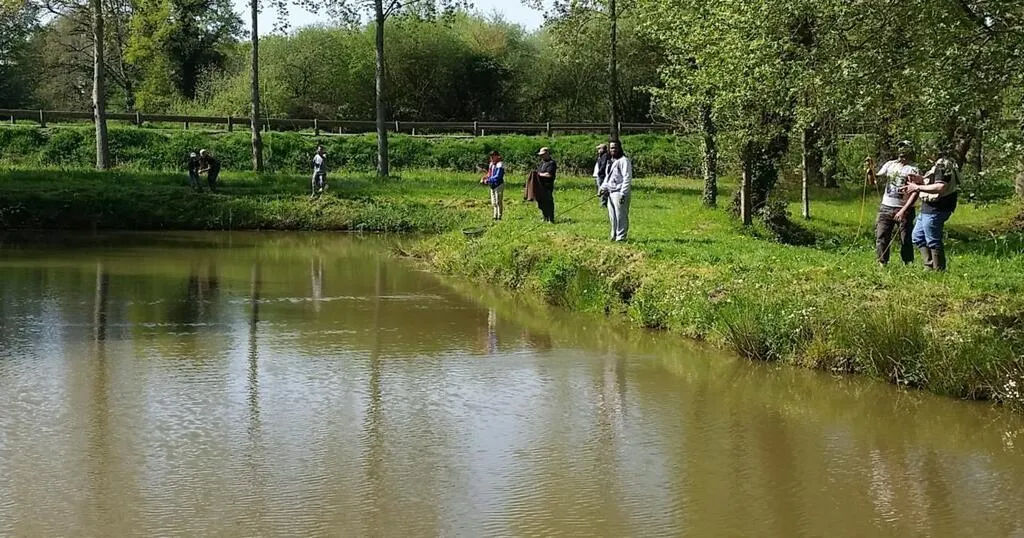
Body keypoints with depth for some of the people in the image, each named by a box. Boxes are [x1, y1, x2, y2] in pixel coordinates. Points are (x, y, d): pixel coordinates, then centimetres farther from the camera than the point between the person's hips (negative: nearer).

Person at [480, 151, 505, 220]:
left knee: (498, 202, -4)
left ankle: (499, 217, 2)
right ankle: (495, 216, 21)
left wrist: (488, 180, -24)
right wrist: (484, 178, -2)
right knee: (493, 202, 13)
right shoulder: (491, 164, 10)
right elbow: (489, 174, 16)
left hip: (498, 185, -9)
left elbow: (497, 177, -23)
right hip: (492, 186, 9)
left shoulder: (500, 165, -16)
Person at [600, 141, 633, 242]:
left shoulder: (624, 160, -9)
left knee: (620, 216, -8)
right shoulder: (611, 161, 20)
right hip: (611, 192, 9)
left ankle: (621, 236, -4)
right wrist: (603, 187, 16)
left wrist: (623, 193, -21)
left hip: (620, 193, -9)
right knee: (612, 216, 13)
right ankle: (614, 236, 21)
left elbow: (627, 178, -15)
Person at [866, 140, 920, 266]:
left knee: (906, 240, 1)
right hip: (886, 208, 4)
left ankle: (908, 264, 11)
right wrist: (870, 169, -10)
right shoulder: (890, 165, 9)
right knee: (881, 237, -1)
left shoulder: (913, 170, -6)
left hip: (904, 210, -4)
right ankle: (882, 264, 6)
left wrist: (904, 210, -18)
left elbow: (915, 193, -12)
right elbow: (873, 181, 10)